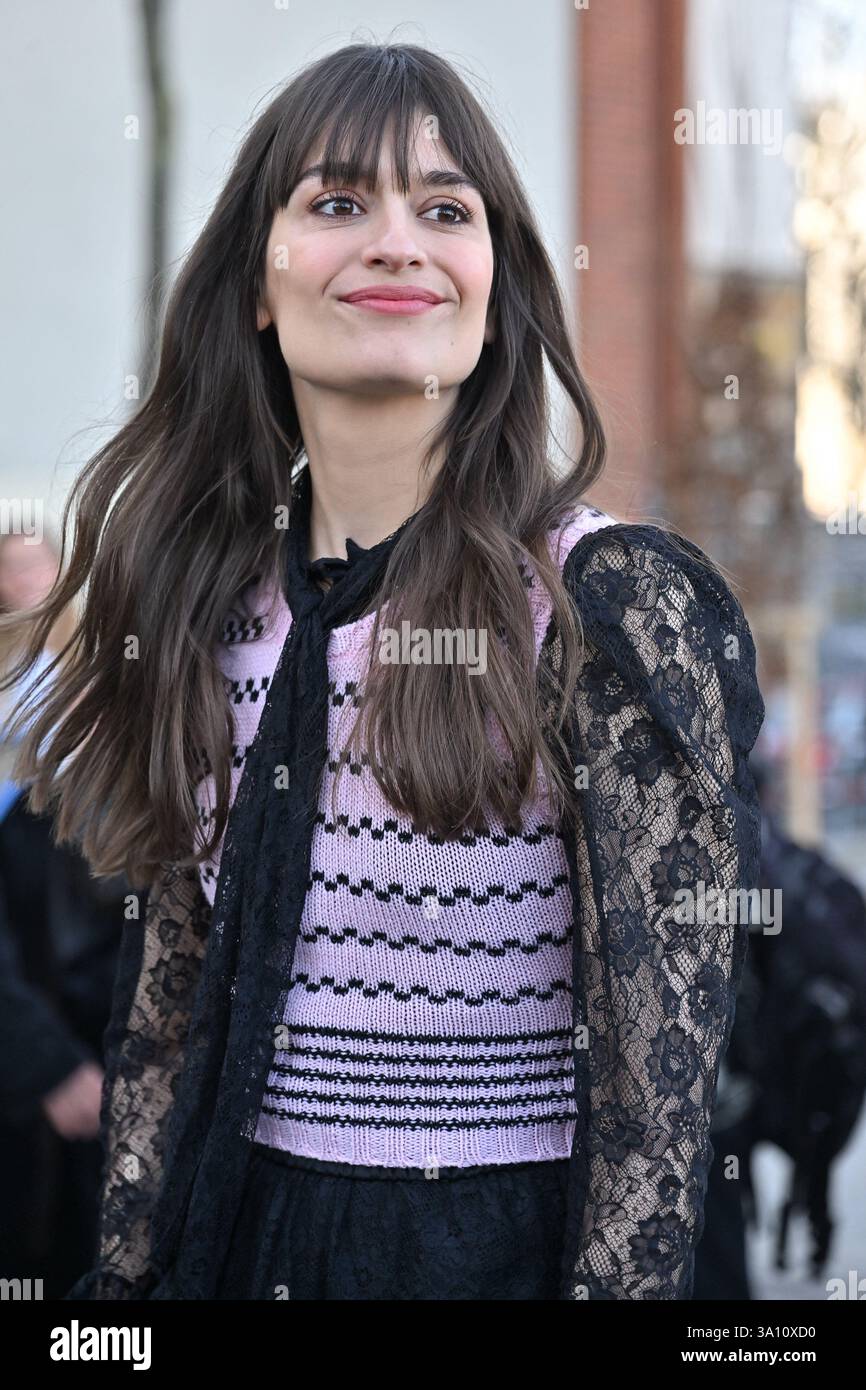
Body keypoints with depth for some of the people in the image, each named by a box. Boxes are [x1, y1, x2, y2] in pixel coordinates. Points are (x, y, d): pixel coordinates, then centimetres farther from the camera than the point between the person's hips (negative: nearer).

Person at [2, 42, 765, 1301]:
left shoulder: (610, 603, -14)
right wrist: (121, 1277, 6)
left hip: (506, 1247, -5)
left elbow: (660, 1063, -15)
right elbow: (168, 1007, 9)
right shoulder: (215, 602, 3)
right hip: (234, 1241, 5)